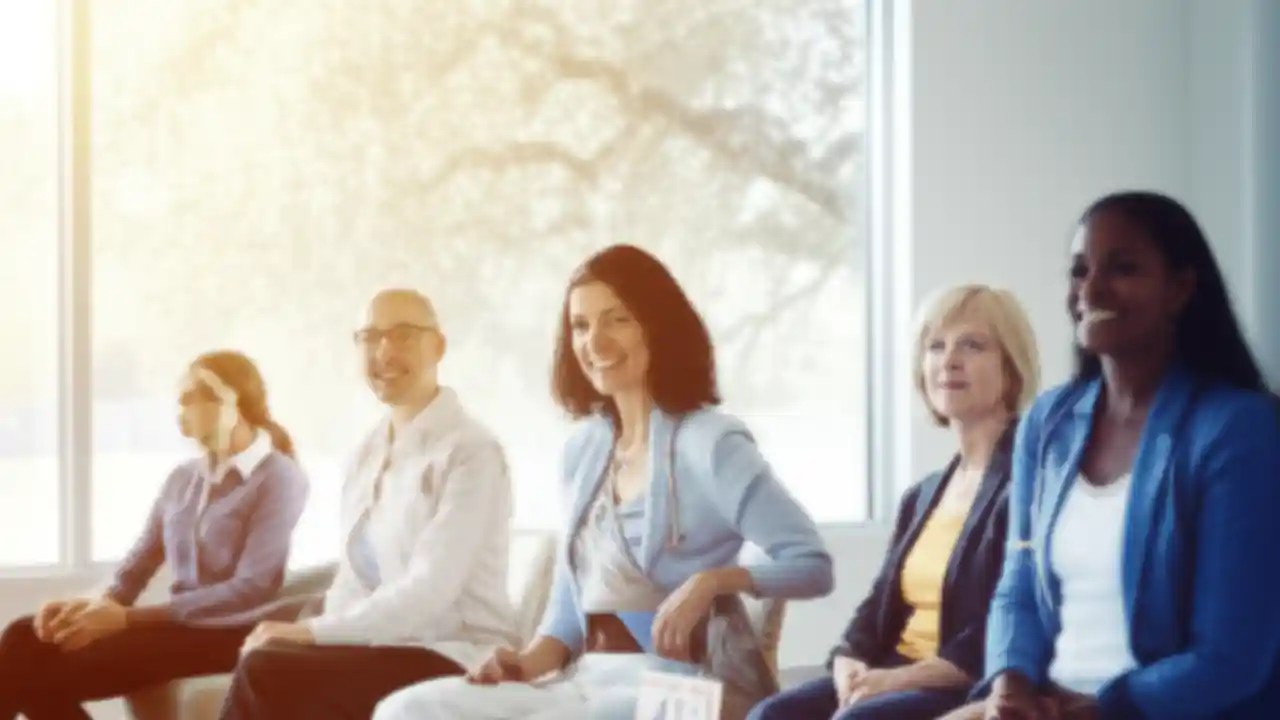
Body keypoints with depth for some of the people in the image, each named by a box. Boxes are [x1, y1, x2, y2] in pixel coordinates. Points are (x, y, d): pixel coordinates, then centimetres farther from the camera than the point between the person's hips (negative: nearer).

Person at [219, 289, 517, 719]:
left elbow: (429, 589, -19)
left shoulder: (471, 453, -11)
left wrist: (314, 632, -20)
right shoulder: (368, 454, 13)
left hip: (451, 662, -7)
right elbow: (354, 577, 13)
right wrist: (312, 634, -8)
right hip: (380, 648, 7)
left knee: (265, 674, -25)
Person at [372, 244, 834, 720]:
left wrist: (713, 580, -27)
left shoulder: (709, 444, -7)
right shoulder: (584, 448, 15)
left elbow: (812, 566, -12)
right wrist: (528, 662, -3)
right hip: (591, 680, 7)